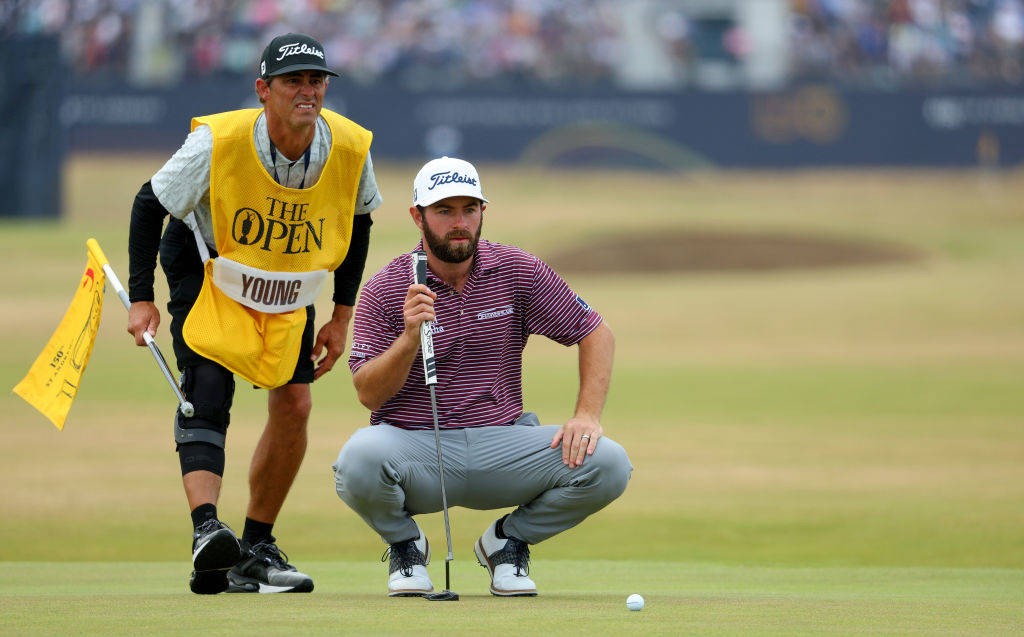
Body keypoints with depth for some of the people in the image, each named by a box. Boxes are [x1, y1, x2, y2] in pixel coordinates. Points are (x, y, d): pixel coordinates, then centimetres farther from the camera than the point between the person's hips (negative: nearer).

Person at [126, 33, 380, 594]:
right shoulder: (217, 143, -30)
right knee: (207, 387, -24)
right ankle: (206, 529, -39)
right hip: (208, 273, -4)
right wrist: (141, 298, -16)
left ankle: (256, 550, 12)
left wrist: (342, 316, 2)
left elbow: (356, 222, 1)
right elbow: (150, 205, -15)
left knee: (293, 405, -2)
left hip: (289, 294, 4)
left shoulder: (350, 149, -20)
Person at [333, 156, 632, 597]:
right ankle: (405, 544, 1)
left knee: (608, 465, -22)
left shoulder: (518, 272, 2)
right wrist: (410, 339, -25)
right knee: (360, 458, -38)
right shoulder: (384, 291, -3)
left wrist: (588, 415, -8)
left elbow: (596, 334, 6)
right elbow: (368, 394, -7)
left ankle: (507, 541, 8)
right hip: (415, 447, -2)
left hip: (500, 443, 2)